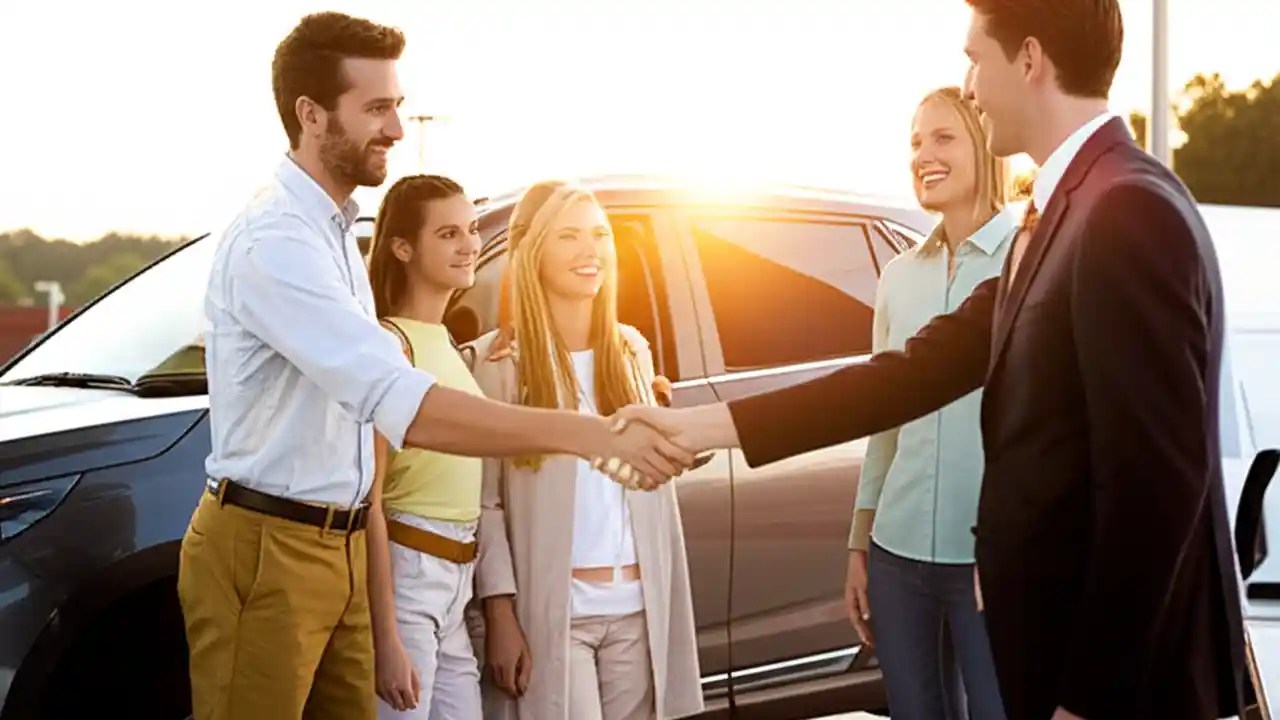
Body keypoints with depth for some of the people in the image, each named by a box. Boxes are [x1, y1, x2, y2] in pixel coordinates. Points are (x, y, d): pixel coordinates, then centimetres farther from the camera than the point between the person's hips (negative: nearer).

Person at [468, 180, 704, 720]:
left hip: (636, 606, 5)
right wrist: (499, 612, -12)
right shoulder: (499, 359, -5)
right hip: (551, 610, -5)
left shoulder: (633, 350, 11)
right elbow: (484, 502, -8)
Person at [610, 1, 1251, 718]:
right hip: (1069, 640, 9)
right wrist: (710, 424, 8)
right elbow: (924, 366, 11)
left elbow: (1156, 478, -23)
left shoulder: (1131, 211, -19)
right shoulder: (1062, 213, 12)